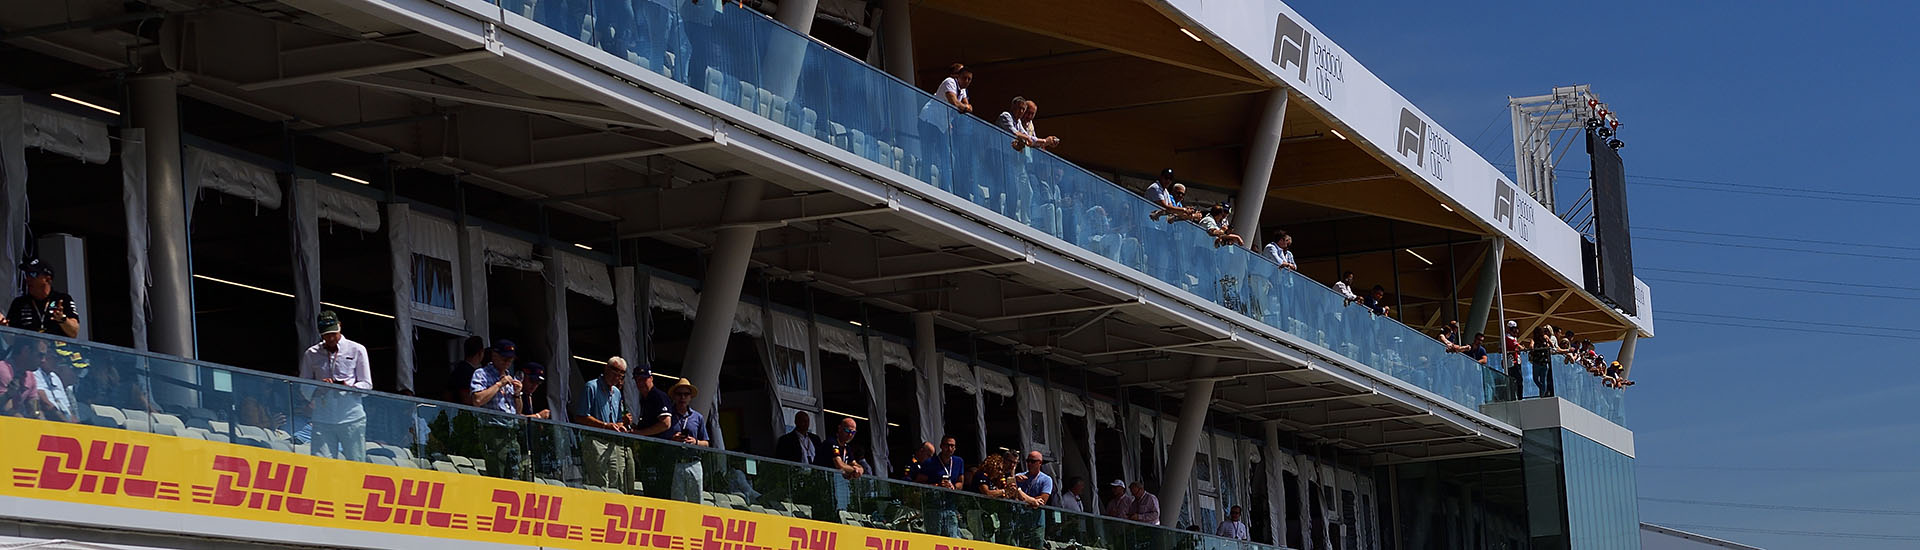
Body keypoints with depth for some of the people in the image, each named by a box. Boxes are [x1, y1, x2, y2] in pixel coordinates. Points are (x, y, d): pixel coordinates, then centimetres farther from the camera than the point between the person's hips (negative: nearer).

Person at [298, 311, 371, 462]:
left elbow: (367, 384, 7)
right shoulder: (311, 354, 13)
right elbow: (304, 388, 11)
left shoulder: (357, 350, 8)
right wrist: (319, 386, -10)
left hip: (352, 418, -1)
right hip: (322, 420, 1)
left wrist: (348, 387, -13)